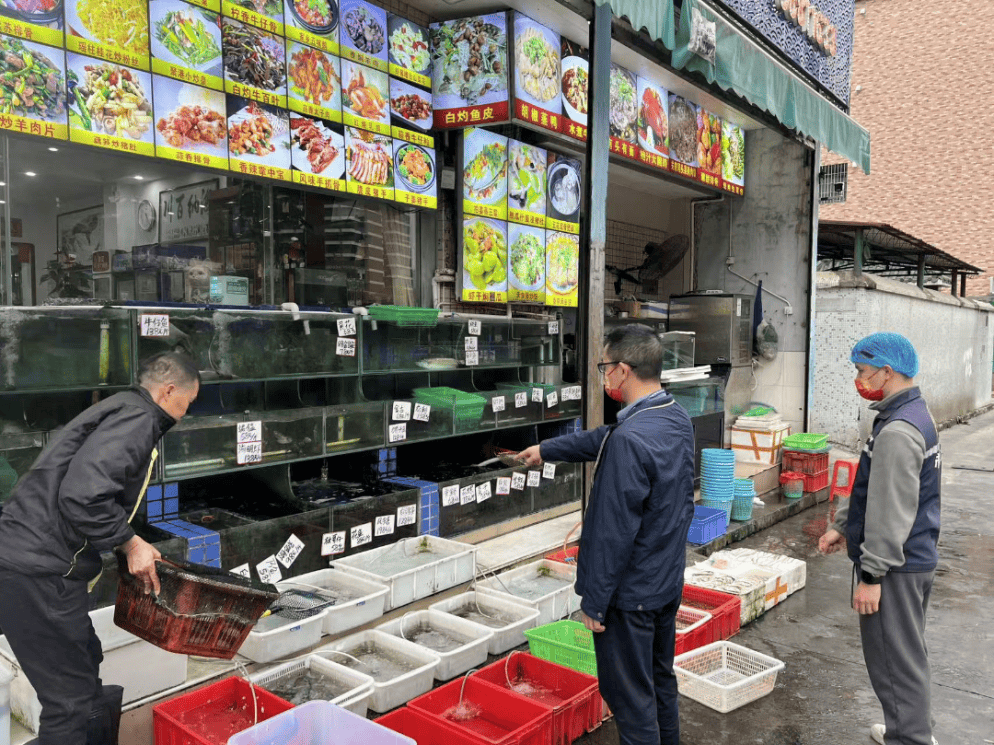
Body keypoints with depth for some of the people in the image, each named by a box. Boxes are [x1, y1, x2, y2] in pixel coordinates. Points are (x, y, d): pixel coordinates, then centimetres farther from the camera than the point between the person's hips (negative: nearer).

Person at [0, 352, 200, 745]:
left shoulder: (118, 411, 18)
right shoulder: (137, 418, -14)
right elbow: (82, 496, -27)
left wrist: (133, 546, 23)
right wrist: (130, 543, -13)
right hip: (38, 572, -11)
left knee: (86, 666, 22)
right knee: (70, 701, -1)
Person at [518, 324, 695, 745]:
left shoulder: (630, 439, -28)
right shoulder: (676, 418, 2)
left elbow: (614, 532, -26)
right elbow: (601, 441, 16)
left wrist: (593, 602, -16)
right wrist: (546, 450, 26)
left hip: (630, 595, -9)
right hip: (669, 583, 9)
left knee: (631, 697, 7)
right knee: (661, 680, 24)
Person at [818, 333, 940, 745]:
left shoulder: (897, 432, -24)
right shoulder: (915, 415, 9)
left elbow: (890, 514, -24)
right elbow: (873, 492, 17)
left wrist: (872, 575, -20)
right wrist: (842, 526, 16)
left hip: (896, 567, -11)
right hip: (917, 557, 11)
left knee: (896, 662, 1)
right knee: (908, 653, 24)